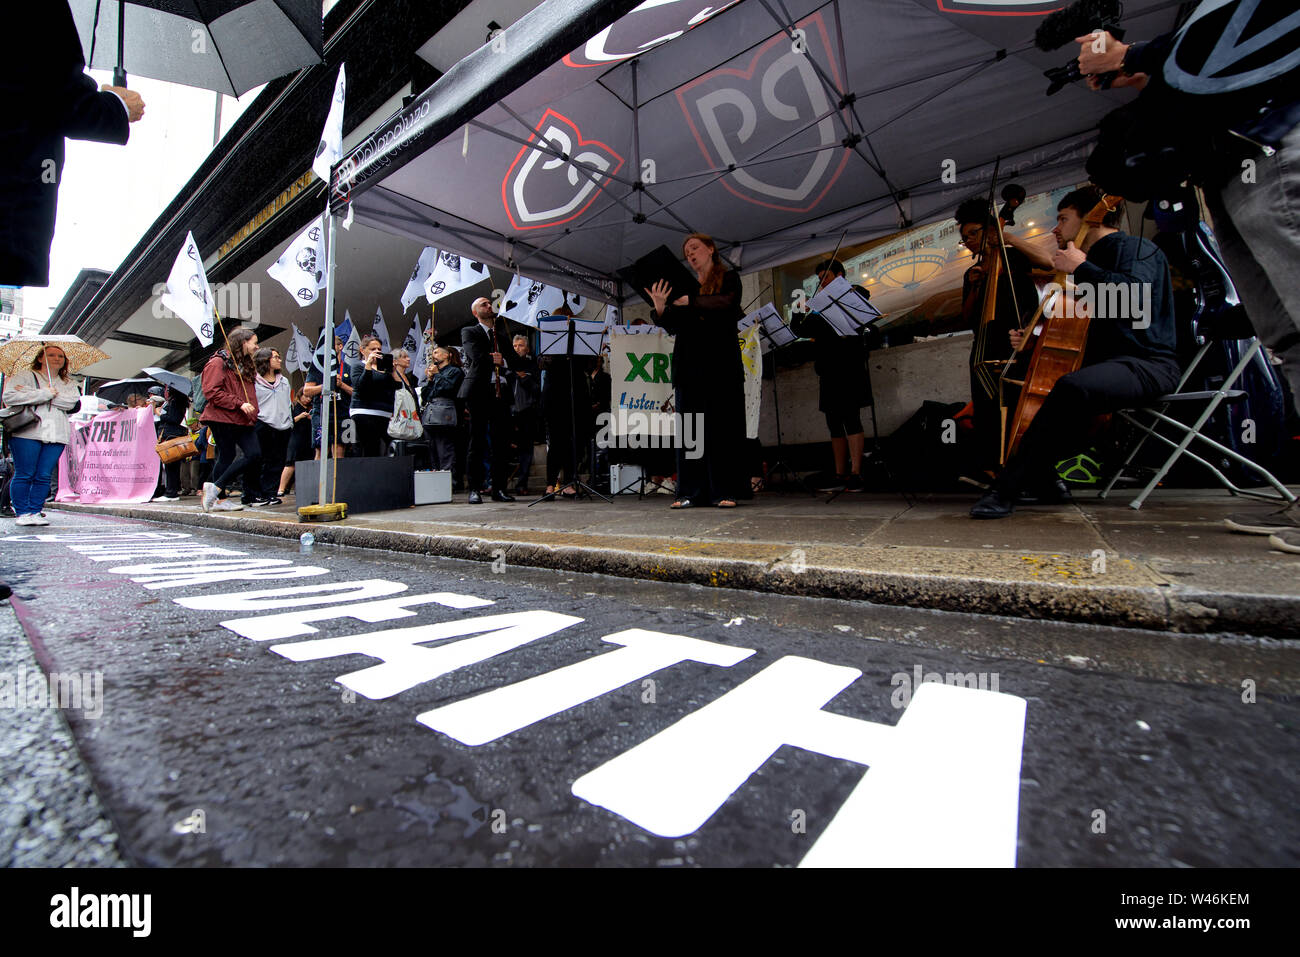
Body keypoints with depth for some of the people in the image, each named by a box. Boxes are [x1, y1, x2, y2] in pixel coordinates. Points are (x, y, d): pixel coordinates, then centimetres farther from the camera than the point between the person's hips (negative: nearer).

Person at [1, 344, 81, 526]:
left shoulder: (68, 383, 17)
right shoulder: (24, 376, 9)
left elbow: (71, 402, -3)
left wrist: (32, 393, -8)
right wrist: (46, 393, -10)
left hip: (56, 435, 2)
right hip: (27, 433, -2)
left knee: (43, 476, 1)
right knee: (24, 475, -2)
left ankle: (35, 511, 6)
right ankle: (22, 513, 5)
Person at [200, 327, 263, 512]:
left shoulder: (245, 365, 21)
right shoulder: (218, 362, -6)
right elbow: (212, 392, -15)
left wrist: (252, 412, 13)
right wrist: (239, 404, -20)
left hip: (243, 420, 7)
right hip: (223, 418, -7)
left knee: (255, 454, -6)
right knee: (226, 457, -4)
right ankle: (219, 498, 7)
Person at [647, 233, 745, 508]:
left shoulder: (728, 278, 11)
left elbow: (726, 302, -10)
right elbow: (672, 326, 11)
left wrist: (689, 301, -11)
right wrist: (660, 308, -7)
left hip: (720, 363, -3)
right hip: (689, 365, 3)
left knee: (722, 426, -6)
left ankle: (724, 492, -1)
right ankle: (690, 492, 2)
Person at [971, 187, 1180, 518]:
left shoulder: (1134, 247, -4)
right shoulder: (1095, 260, 23)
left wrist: (1081, 268, -16)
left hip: (1146, 364, -10)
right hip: (1105, 363, 11)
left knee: (1071, 387, -39)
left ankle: (1008, 488, -38)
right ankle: (1043, 479, 2)